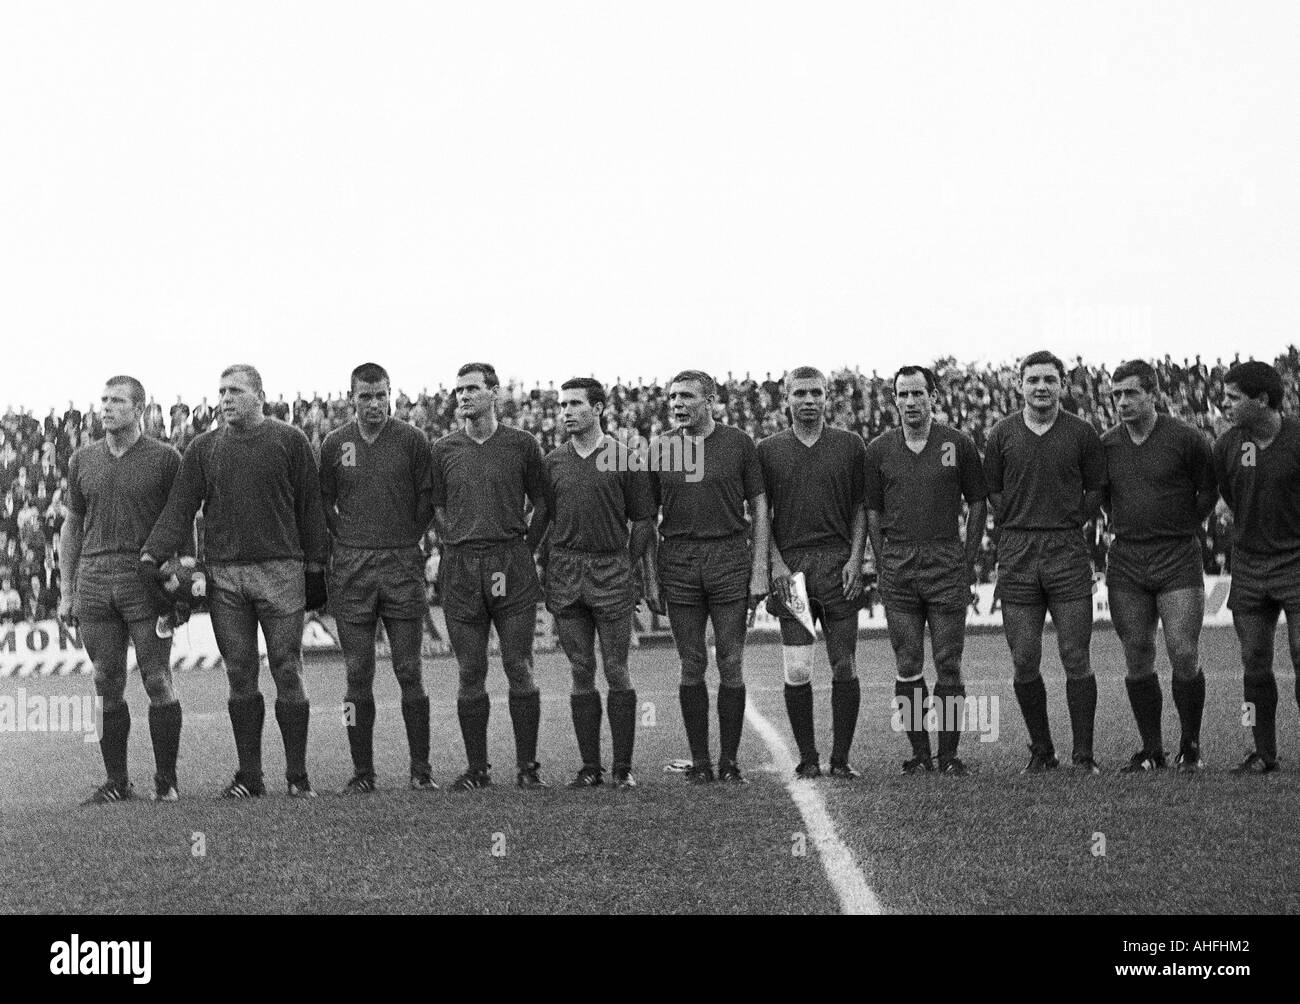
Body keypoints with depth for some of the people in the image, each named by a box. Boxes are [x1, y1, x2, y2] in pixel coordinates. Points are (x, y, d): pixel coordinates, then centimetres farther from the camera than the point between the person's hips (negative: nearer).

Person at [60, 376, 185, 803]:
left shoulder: (165, 458, 1)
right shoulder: (82, 460, 12)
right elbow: (72, 526, 17)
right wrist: (66, 591, 12)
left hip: (148, 580, -3)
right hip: (94, 579, 3)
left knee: (157, 681, -4)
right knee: (107, 685, 5)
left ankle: (166, 779, 4)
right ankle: (116, 781, 11)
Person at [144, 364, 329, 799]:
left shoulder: (289, 441, 4)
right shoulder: (203, 449, 10)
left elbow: (309, 507, 5)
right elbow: (179, 507, 5)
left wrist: (315, 569, 3)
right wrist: (152, 553, -9)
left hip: (280, 571, -2)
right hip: (223, 575, 2)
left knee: (287, 673, -2)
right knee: (240, 677, 4)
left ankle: (297, 775, 4)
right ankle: (249, 775, 9)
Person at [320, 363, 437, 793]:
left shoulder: (411, 440, 2)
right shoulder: (335, 444, 6)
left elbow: (427, 498, 8)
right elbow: (323, 500, 15)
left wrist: (407, 540, 3)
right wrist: (346, 540, 7)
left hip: (402, 565, -1)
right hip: (351, 569, 1)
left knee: (409, 672, 0)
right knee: (358, 675, 2)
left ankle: (421, 769, 6)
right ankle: (362, 771, 7)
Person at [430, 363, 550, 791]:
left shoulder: (521, 445, 3)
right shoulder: (444, 449, 8)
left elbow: (542, 505, 10)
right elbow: (437, 508, 16)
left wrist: (524, 551, 5)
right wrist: (457, 547, 6)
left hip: (512, 567, -2)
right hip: (460, 570, 2)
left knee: (519, 668, -2)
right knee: (471, 674, 3)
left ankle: (527, 765, 4)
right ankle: (477, 768, 9)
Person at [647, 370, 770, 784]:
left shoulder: (738, 444, 3)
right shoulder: (660, 449, 8)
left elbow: (759, 508, 5)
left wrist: (760, 570, -2)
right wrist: (650, 577, 5)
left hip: (730, 557, -1)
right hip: (679, 561, 1)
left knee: (731, 665, 0)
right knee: (692, 667, 3)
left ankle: (729, 761, 7)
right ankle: (699, 761, 9)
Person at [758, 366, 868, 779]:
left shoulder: (850, 445, 9)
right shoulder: (768, 450, 8)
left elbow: (860, 507, 10)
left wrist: (855, 558, -2)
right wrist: (777, 563, -2)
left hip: (839, 563, 0)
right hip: (791, 566, 0)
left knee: (845, 668, -1)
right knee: (797, 671, -5)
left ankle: (841, 757, 6)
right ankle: (807, 757, 5)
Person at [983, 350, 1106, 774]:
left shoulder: (1082, 433, 4)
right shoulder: (1002, 434, 6)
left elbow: (1096, 488, 12)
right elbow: (991, 490, 13)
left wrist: (1070, 525, 4)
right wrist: (1018, 528, 5)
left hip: (1068, 553, -1)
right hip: (1016, 559, 1)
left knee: (1076, 659, -4)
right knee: (1024, 664, 1)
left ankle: (1084, 754, 3)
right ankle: (1041, 751, 14)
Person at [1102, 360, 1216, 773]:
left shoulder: (1185, 439, -5)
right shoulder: (1105, 445, 6)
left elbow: (1209, 491, 6)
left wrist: (1181, 529, 7)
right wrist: (1123, 526, 12)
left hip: (1178, 558, -4)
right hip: (1126, 563, 4)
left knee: (1184, 656, -8)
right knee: (1137, 659, 4)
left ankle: (1191, 746, 9)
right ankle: (1151, 750, 13)